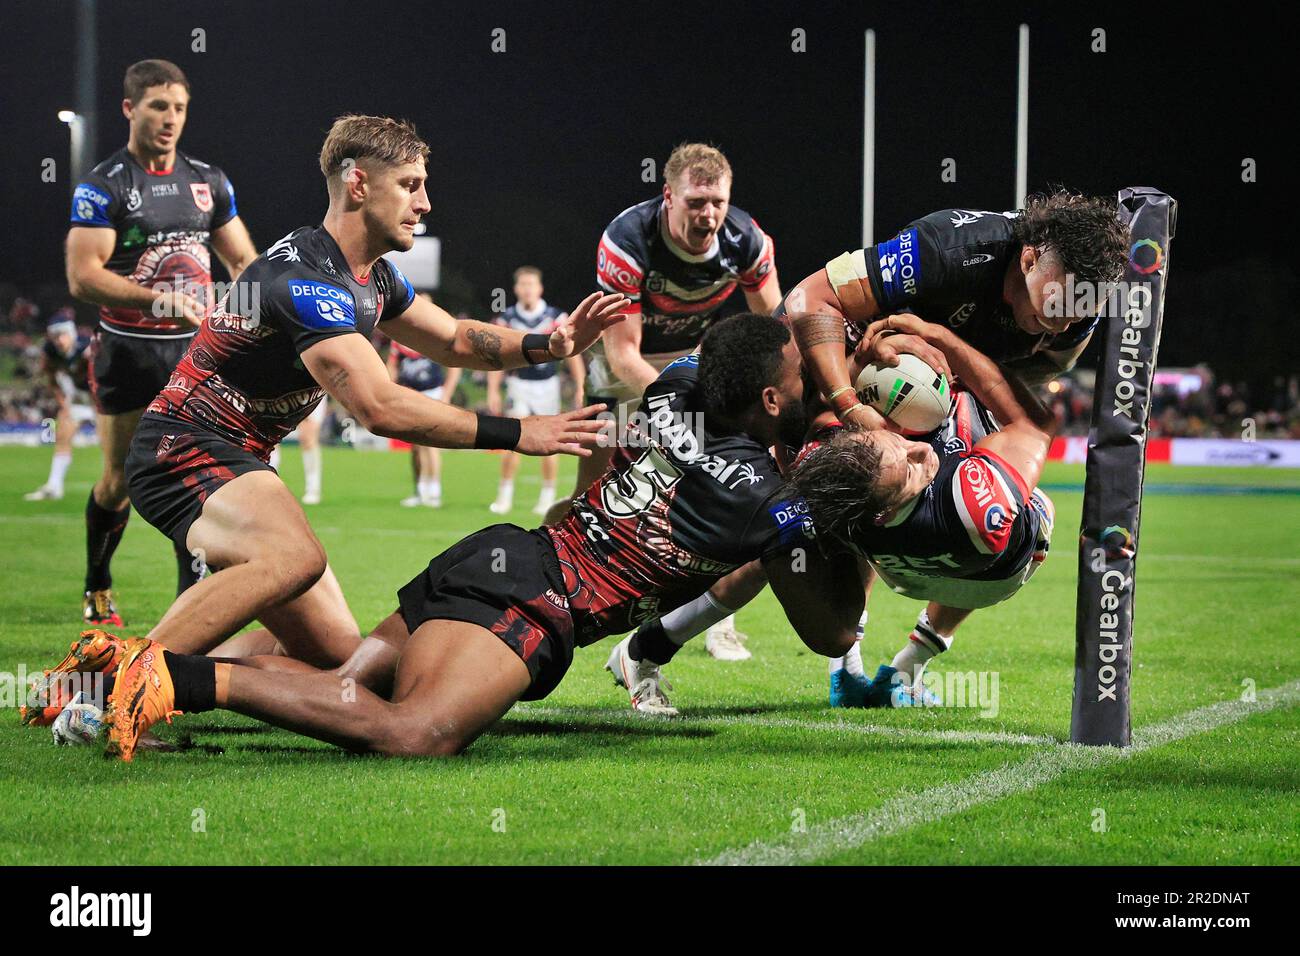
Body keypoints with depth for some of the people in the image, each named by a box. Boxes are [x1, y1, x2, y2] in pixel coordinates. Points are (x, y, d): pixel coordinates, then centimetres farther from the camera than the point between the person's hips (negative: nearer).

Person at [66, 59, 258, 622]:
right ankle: (97, 588, 28)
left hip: (194, 349, 3)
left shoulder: (208, 182, 9)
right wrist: (159, 299, -25)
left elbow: (243, 259, 16)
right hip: (127, 353, -3)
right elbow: (82, 278, -16)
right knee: (119, 483, 5)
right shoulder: (103, 186, -7)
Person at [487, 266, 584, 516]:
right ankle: (505, 495, -3)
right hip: (519, 384, 0)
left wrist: (580, 388, -2)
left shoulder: (555, 317, -3)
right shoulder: (507, 318, 0)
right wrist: (493, 392, 0)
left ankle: (548, 496, 16)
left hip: (547, 384, 0)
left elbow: (572, 354, 1)